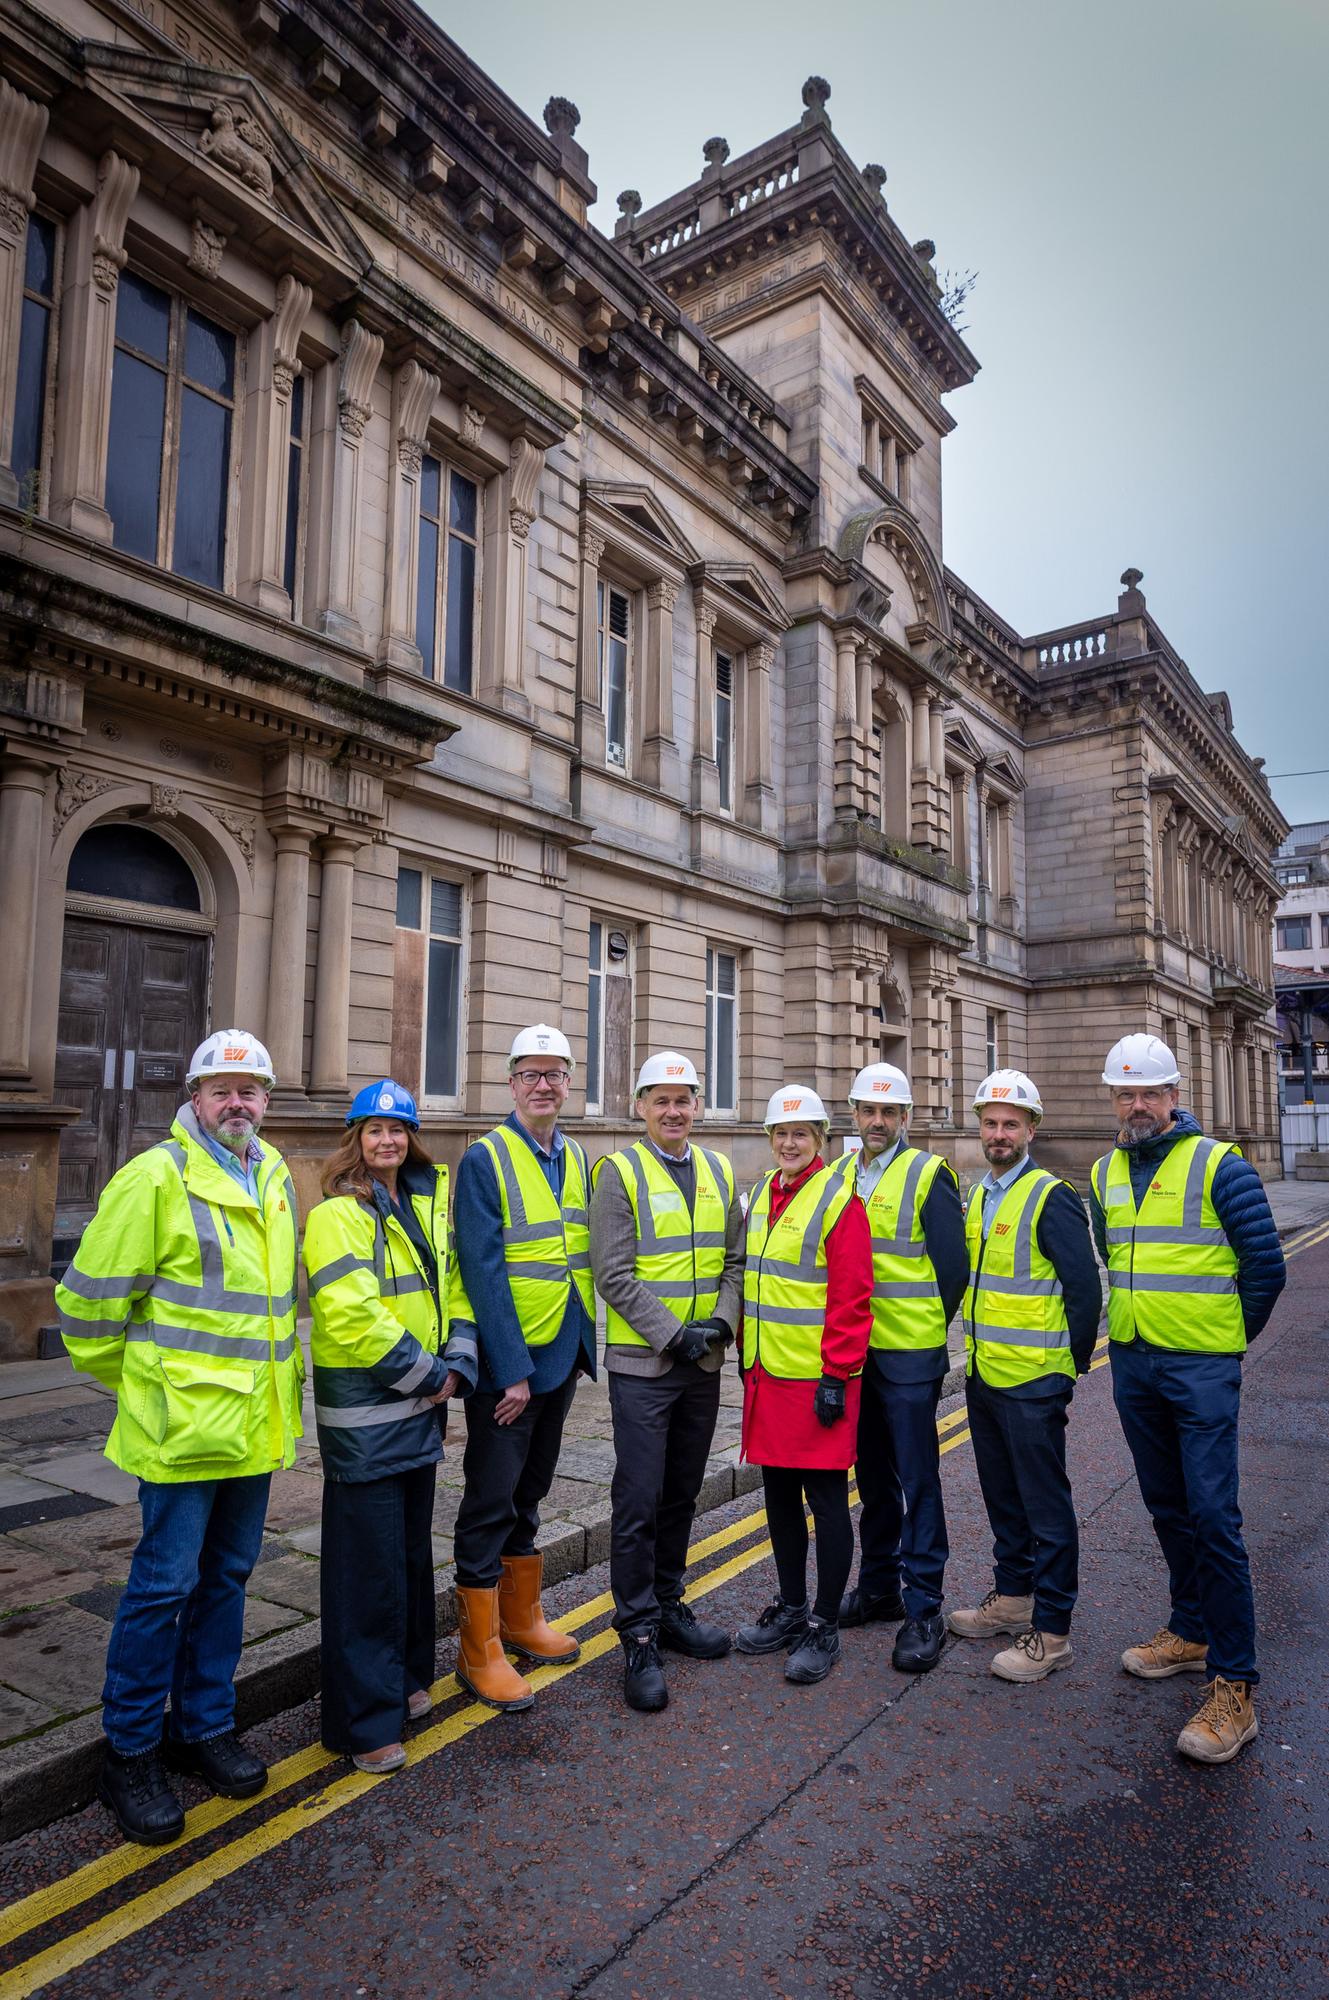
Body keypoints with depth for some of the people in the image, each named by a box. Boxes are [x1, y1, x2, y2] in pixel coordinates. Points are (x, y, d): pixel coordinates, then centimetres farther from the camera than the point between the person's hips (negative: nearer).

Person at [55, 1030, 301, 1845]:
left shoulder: (275, 1174, 7)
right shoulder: (157, 1177, -15)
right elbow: (90, 1299, -10)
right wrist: (139, 1381, 1)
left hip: (257, 1421, 7)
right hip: (184, 1421, -6)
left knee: (227, 1577, 17)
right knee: (166, 1583, 3)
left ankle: (205, 1724, 34)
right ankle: (131, 1752, 23)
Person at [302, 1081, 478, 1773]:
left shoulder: (426, 1206, 10)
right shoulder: (337, 1214, -13)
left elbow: (453, 1286, 12)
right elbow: (352, 1312, -22)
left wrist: (456, 1365, -1)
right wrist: (422, 1375, -16)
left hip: (420, 1404, 7)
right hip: (362, 1407, -7)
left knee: (413, 1548, 19)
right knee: (368, 1560, 1)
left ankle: (404, 1678, 37)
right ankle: (365, 1721, 16)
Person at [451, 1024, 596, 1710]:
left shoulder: (575, 1160, 7)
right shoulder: (485, 1159, -13)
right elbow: (484, 1271, -18)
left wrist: (584, 1344, 10)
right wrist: (512, 1370, -19)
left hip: (559, 1358, 7)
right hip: (506, 1362, -7)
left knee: (528, 1494, 20)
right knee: (490, 1503, 4)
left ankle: (522, 1619, 35)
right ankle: (479, 1650, 17)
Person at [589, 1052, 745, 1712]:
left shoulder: (719, 1172, 8)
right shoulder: (619, 1172, -8)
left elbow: (734, 1261, 9)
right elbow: (613, 1273, -13)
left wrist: (721, 1322, -7)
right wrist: (672, 1334, -17)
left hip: (704, 1363, 5)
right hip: (641, 1363, -5)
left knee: (682, 1495, 17)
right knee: (639, 1501, 0)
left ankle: (668, 1606, 33)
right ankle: (639, 1636, 13)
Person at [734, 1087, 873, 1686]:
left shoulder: (839, 1200, -12)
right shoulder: (761, 1195, 9)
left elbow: (851, 1298, -15)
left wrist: (835, 1375, -17)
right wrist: (747, 1356, 15)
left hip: (818, 1380, -7)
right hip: (767, 1375, 7)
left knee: (826, 1498, 5)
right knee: (779, 1493, 17)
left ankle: (823, 1627, 19)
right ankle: (790, 1608, 33)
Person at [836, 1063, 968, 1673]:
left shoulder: (928, 1175, -8)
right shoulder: (841, 1175, 9)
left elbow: (954, 1267, -8)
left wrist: (927, 1327, -2)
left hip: (910, 1354, -6)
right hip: (854, 1350, 6)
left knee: (918, 1480, 0)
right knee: (873, 1474, 17)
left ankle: (923, 1609, 12)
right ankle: (878, 1586, 31)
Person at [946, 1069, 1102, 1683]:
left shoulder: (1052, 1198, -14)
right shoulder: (976, 1196, 10)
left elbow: (1084, 1291, -13)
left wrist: (1070, 1368, -8)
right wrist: (977, 1353, 15)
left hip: (1033, 1384, -8)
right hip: (983, 1377, 8)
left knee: (1045, 1505, 3)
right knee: (1001, 1495, 19)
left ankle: (1051, 1630, 15)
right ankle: (1013, 1597, 35)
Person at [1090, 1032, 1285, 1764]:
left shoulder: (1218, 1165, -9)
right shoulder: (1104, 1174, 8)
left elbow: (1266, 1264, -6)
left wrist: (1229, 1336, 2)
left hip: (1200, 1370, -6)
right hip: (1132, 1365, 6)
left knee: (1212, 1517, -7)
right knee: (1167, 1509, 17)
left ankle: (1233, 1685, 3)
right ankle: (1191, 1631, 33)